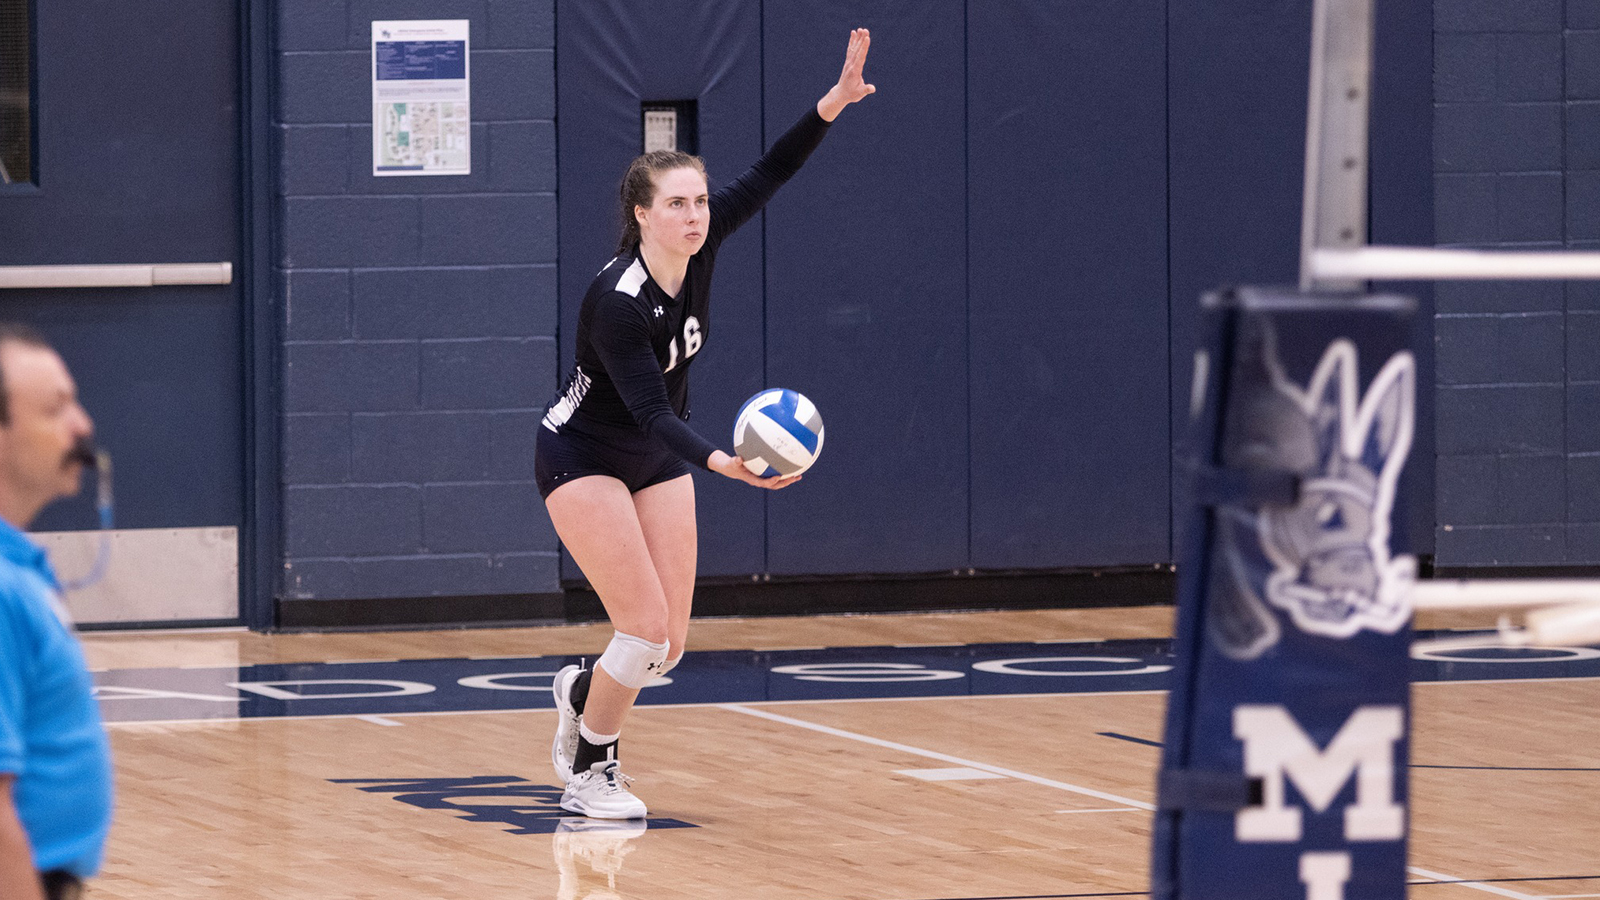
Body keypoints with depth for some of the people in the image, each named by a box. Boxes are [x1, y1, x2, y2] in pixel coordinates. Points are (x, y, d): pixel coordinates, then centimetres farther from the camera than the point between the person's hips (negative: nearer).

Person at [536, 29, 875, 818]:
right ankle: (588, 777, 6)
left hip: (656, 460, 7)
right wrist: (722, 461, -50)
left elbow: (767, 177, -12)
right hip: (583, 460, -7)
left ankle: (583, 694, 37)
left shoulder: (696, 250, -12)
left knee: (669, 645, 4)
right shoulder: (618, 302, -30)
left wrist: (831, 105, -26)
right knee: (646, 627, -14)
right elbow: (650, 410, -34)